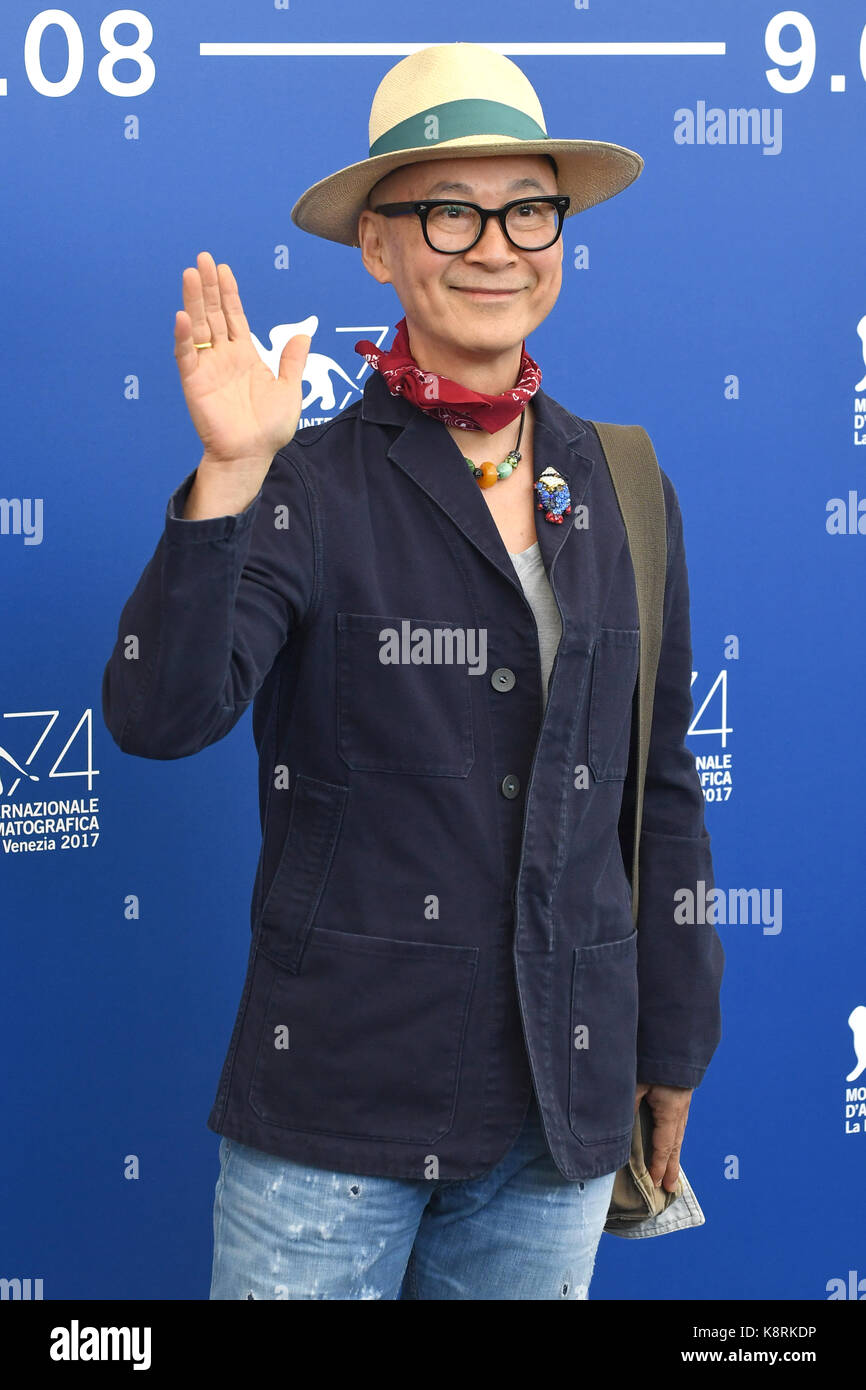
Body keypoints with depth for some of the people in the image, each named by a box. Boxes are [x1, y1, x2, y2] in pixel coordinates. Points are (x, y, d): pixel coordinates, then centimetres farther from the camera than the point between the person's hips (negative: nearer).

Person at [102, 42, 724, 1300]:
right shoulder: (312, 488, -9)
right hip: (336, 1107, -3)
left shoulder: (620, 491, 4)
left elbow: (660, 790, 10)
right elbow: (158, 715, -20)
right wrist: (229, 478, -30)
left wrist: (674, 1055, 13)